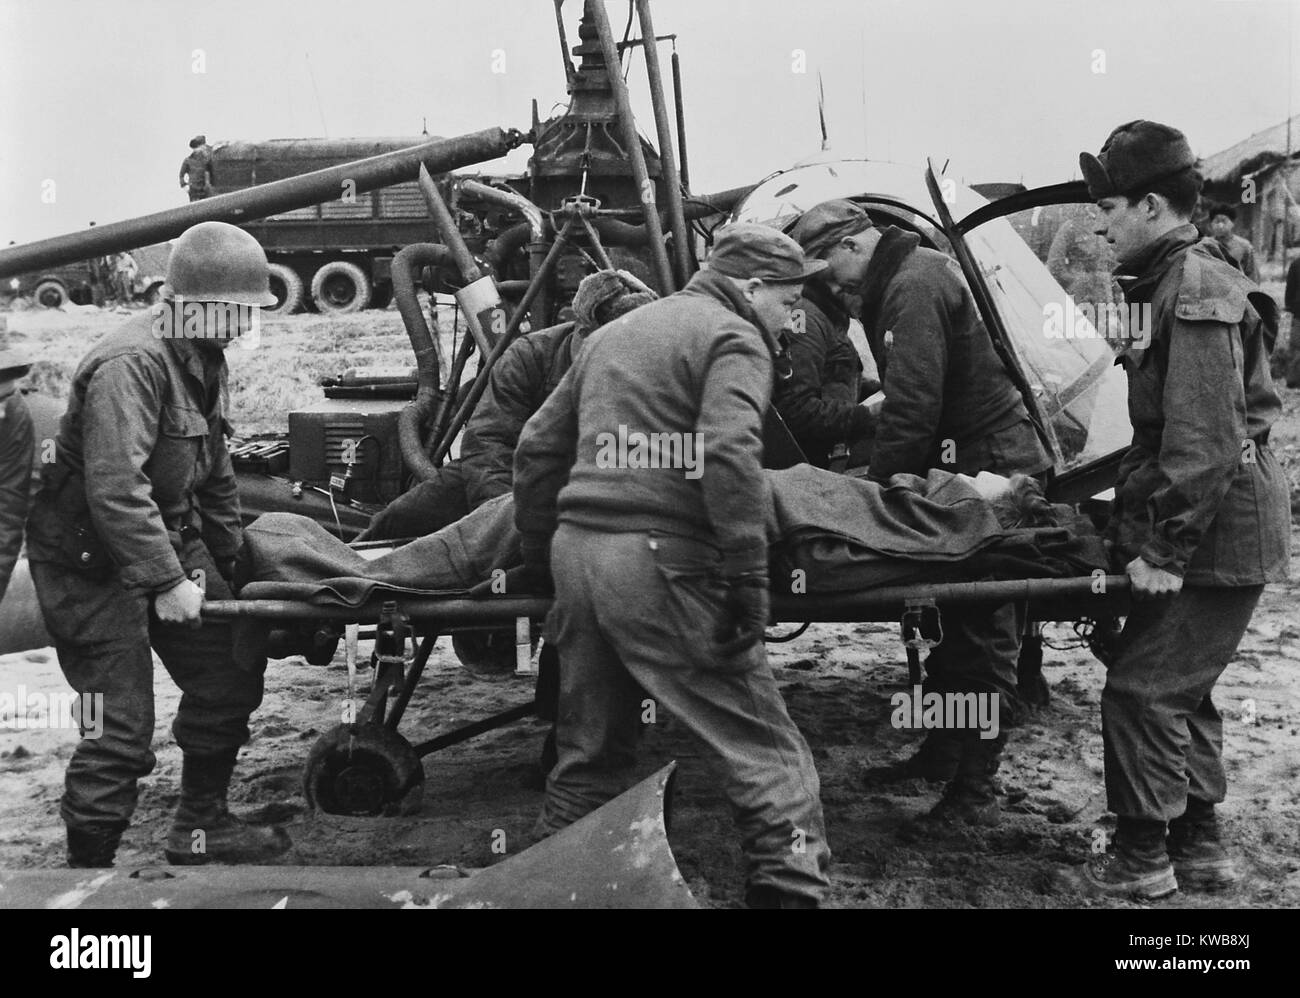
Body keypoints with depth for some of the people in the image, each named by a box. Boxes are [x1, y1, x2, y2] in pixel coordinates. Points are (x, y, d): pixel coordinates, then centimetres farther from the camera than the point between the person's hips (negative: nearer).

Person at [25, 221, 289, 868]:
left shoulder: (203, 359, 7)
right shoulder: (131, 364, -25)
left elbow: (214, 473, 17)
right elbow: (116, 489, -32)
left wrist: (227, 565, 17)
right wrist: (166, 580, -29)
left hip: (167, 540, 9)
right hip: (90, 559, -9)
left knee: (231, 668, 10)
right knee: (121, 727, -9)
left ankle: (200, 827, 26)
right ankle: (88, 863, 7)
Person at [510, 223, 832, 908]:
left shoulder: (615, 332, 24)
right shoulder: (734, 338, -1)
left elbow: (538, 447, 24)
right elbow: (729, 454, -18)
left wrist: (539, 554, 30)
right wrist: (748, 576, -19)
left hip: (575, 550, 8)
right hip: (659, 566, -8)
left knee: (590, 754, 19)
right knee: (768, 754, -3)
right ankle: (791, 886, -8)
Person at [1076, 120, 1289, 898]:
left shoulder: (1195, 293, -19)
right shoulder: (1189, 279, 14)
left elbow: (1204, 443, -24)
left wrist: (1164, 550, -21)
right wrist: (1146, 529, 20)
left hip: (1216, 538, -10)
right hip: (1228, 534, 10)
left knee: (1143, 689, -3)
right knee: (1183, 690, 17)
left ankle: (1143, 859, 8)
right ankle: (1199, 848, 27)